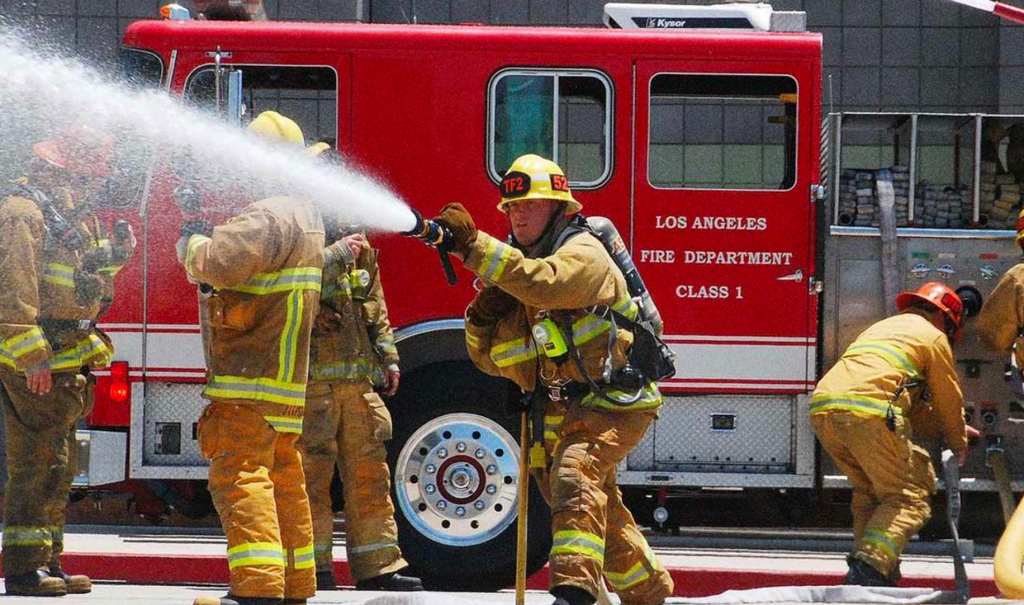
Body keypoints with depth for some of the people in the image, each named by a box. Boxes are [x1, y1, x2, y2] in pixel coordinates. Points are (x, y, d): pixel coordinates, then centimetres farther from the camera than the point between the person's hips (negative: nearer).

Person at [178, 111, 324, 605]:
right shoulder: (307, 215, 17)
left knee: (240, 476, -13)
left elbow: (218, 264, -28)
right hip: (285, 377, 10)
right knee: (282, 478, 15)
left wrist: (190, 245, -8)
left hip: (251, 380, -10)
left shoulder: (269, 218, -17)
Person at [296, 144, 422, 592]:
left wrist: (388, 358, 18)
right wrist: (337, 255, -20)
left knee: (369, 472, 7)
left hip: (358, 379, 7)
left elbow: (375, 307, 23)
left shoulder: (357, 242, 18)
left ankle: (377, 566, 11)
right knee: (311, 473, -4)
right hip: (310, 377, -7)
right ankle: (313, 567, 0)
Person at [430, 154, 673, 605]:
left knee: (575, 471, -33)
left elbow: (543, 283, -37)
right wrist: (483, 317, -10)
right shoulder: (515, 266, 10)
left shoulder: (583, 254, -13)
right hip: (561, 414, 9)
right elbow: (491, 360, 11)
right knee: (603, 511, 21)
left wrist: (473, 246, -38)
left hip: (613, 402, -9)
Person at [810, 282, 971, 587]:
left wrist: (945, 429, 52)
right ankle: (870, 567, -20)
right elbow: (949, 400, 21)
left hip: (823, 410, 8)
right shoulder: (933, 336, 15)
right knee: (908, 497, -2)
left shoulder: (884, 326, 38)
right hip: (867, 413, -8)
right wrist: (958, 444, 36)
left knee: (870, 491, 24)